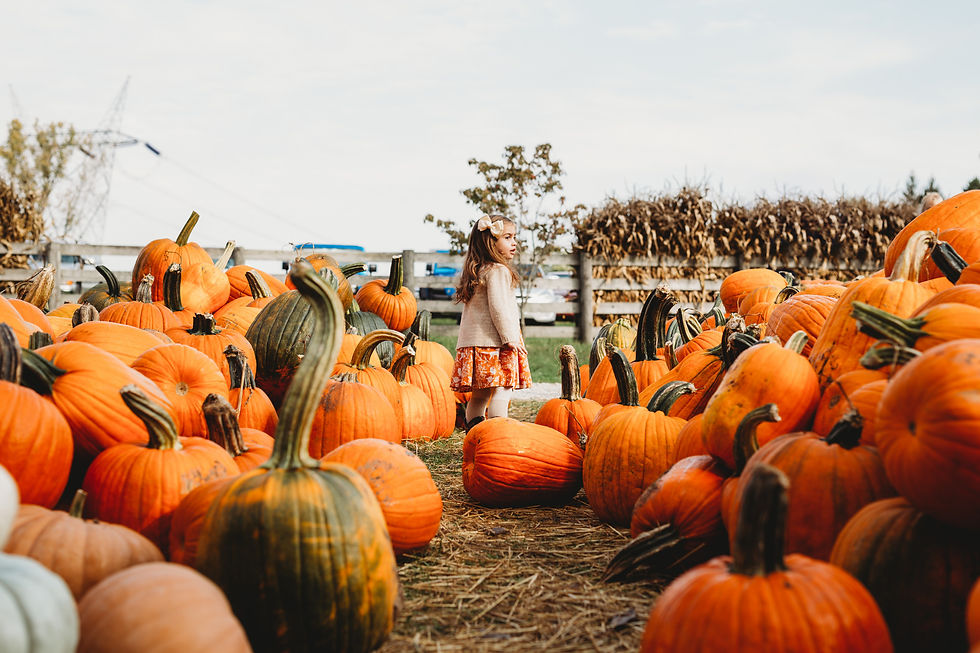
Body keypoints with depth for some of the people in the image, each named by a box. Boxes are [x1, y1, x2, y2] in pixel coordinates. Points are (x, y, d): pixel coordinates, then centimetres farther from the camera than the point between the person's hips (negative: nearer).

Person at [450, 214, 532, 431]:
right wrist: (510, 338, -16)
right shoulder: (498, 271, -9)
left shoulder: (475, 272, 20)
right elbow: (498, 307, -18)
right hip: (493, 341, -9)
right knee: (501, 391, -11)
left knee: (480, 394, 11)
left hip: (472, 341, 9)